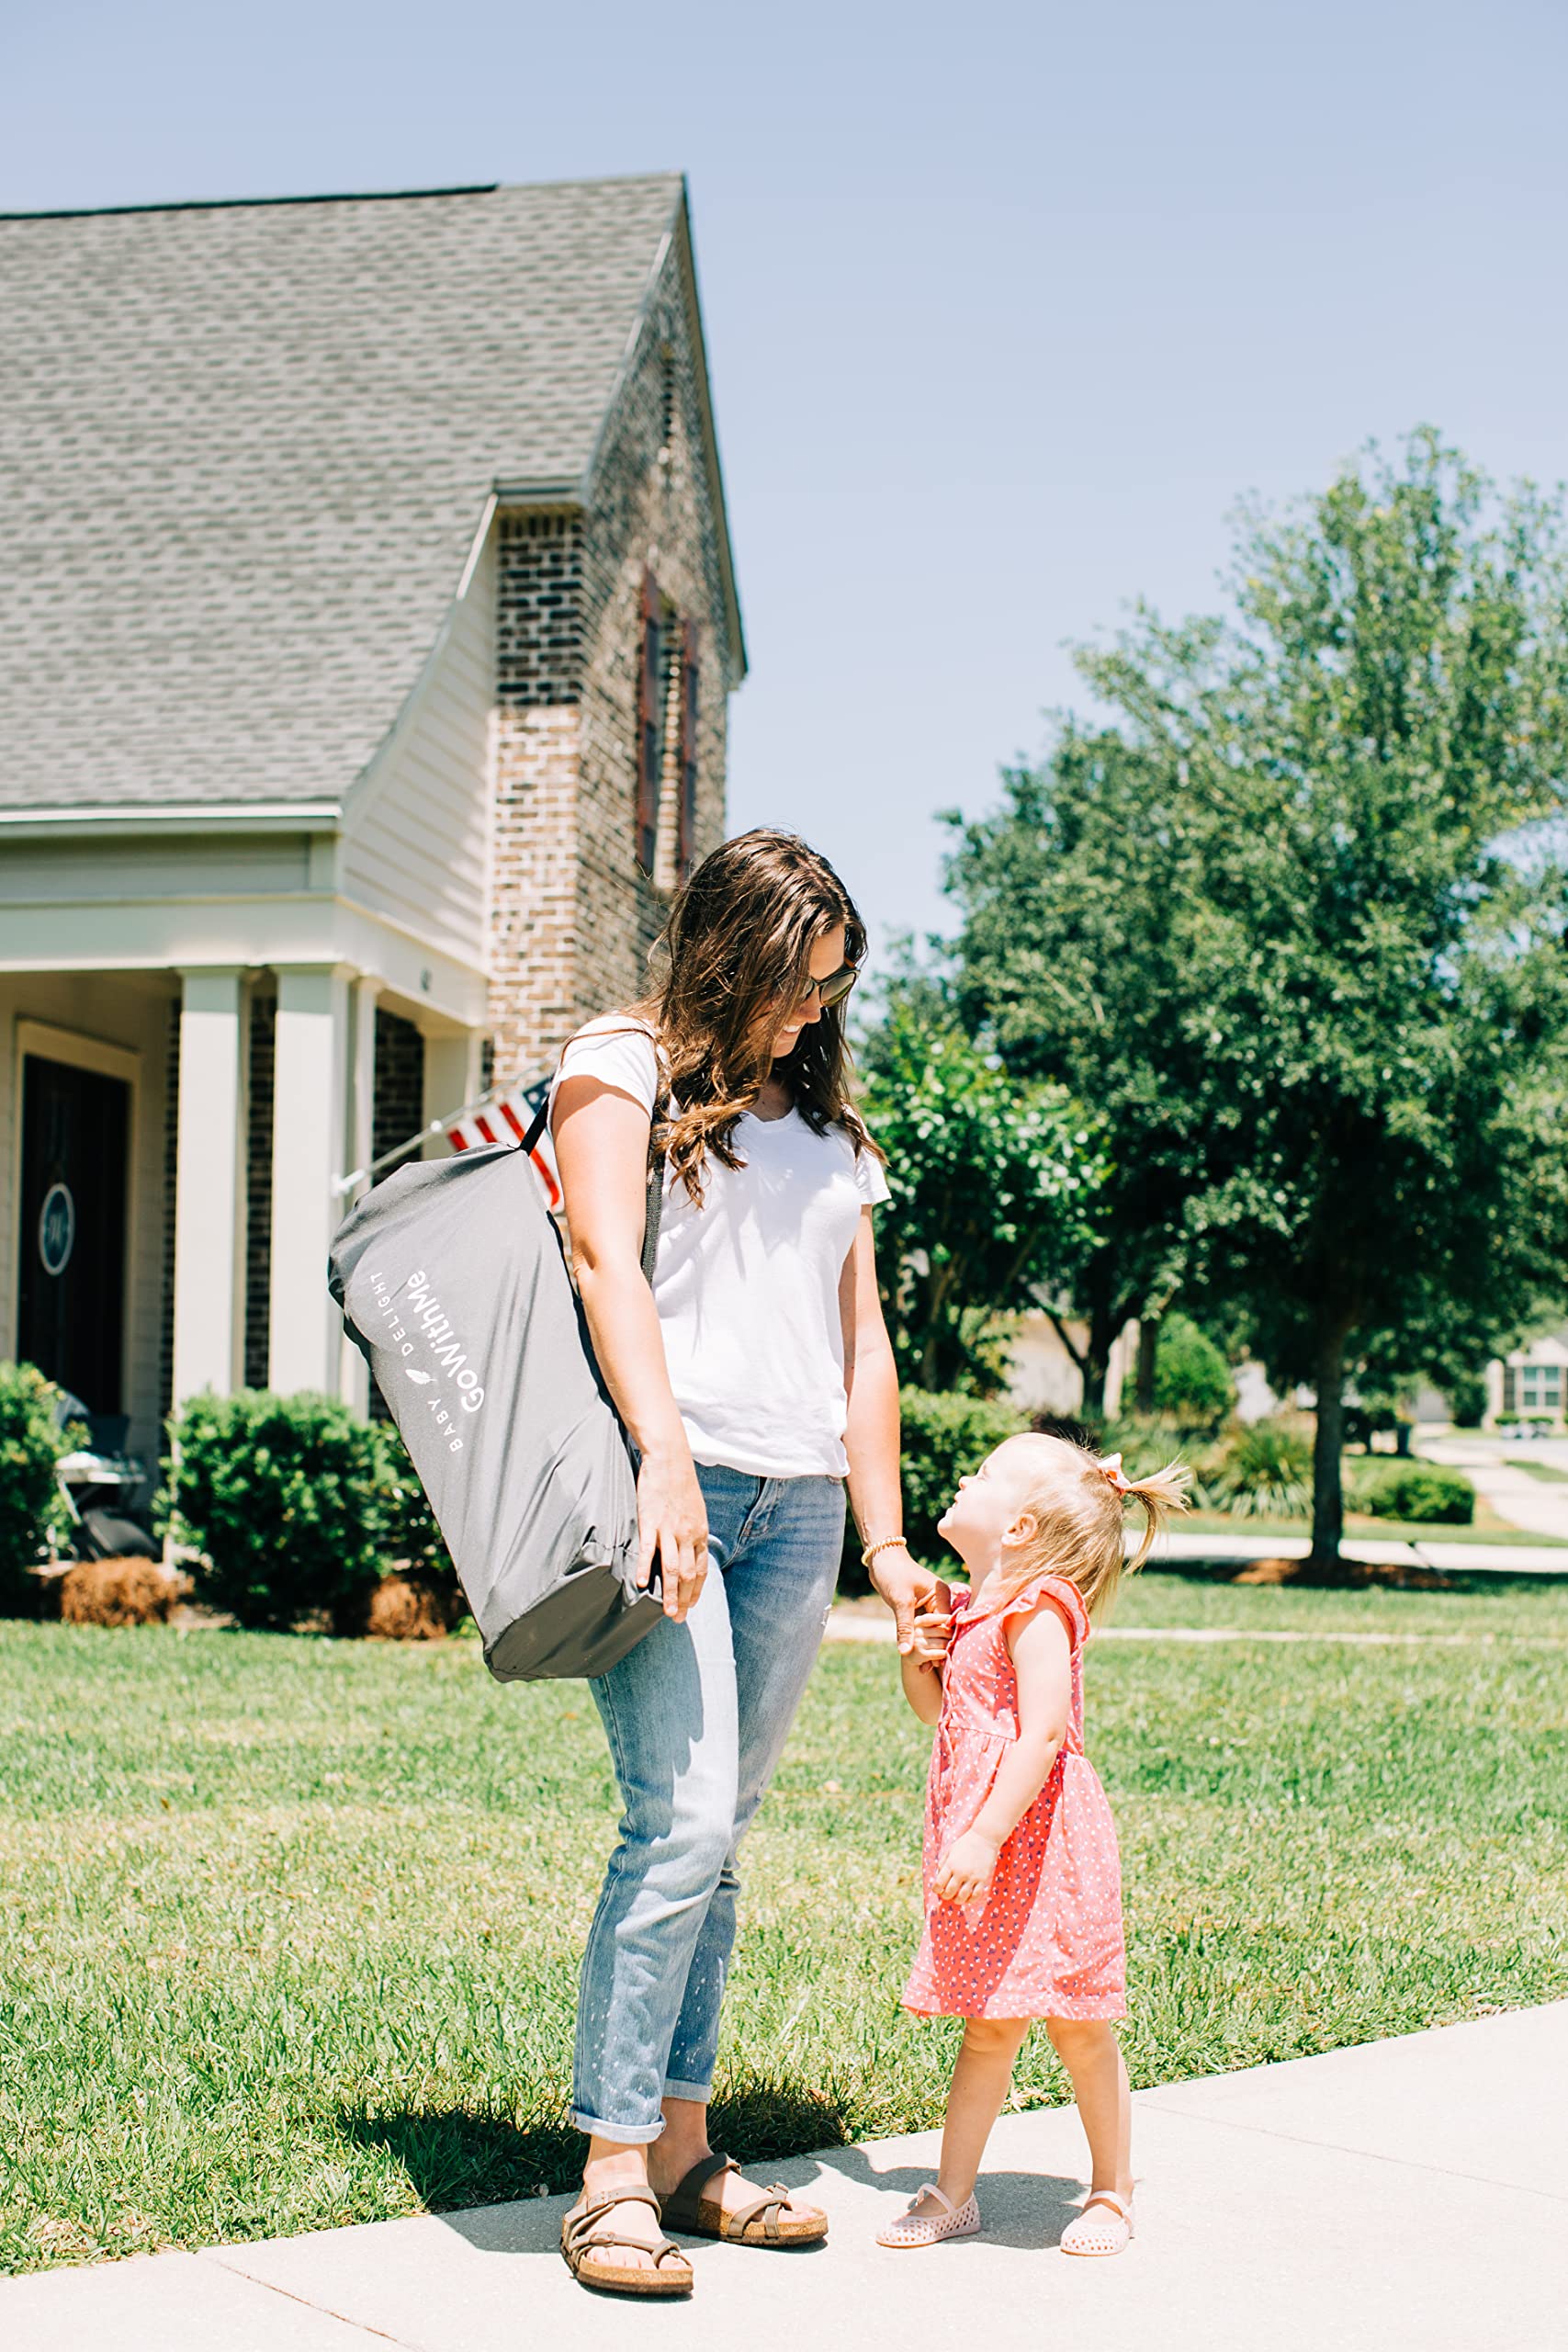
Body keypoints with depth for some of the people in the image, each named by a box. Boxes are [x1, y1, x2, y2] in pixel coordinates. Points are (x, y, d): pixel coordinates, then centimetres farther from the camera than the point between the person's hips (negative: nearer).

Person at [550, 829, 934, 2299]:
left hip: (798, 1504, 6)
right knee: (680, 1821, -14)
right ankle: (614, 2176, -9)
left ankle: (681, 2148, 12)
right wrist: (663, 1452, -20)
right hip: (667, 1481, -5)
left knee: (718, 1835, 6)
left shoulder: (829, 1128, 24)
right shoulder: (624, 1065, 6)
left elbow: (861, 1348, 21)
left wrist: (886, 1542, 14)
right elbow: (606, 1256, -8)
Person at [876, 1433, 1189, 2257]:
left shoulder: (1037, 1608, -15)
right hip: (981, 1850, 8)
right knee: (989, 2027, 12)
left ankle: (1112, 2192, 19)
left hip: (1039, 1843, -8)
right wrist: (918, 1658, 7)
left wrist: (985, 1837, -27)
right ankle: (952, 2194, 16)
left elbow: (1042, 1734, -23)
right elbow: (937, 1710, 28)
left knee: (1076, 2027, 5)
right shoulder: (971, 1610, 13)